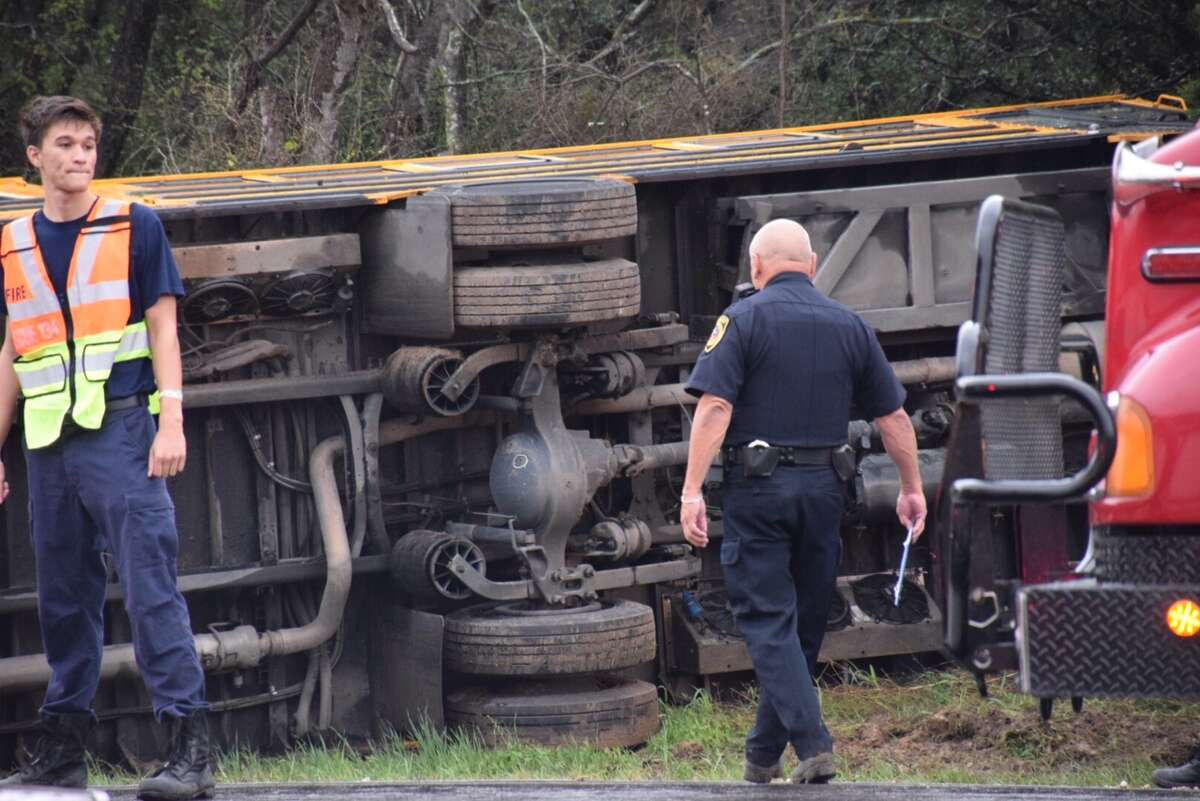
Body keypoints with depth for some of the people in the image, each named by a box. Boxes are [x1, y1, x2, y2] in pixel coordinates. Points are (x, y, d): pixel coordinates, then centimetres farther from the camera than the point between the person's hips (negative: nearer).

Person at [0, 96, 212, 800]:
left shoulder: (135, 226, 3)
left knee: (151, 586, -12)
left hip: (120, 430, -5)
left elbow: (163, 329, 0)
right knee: (63, 597, 9)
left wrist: (171, 420, -10)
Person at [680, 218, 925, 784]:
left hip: (758, 486, -4)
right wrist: (912, 487, 21)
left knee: (767, 621, -3)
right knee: (805, 622, 14)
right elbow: (893, 416, 11)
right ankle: (763, 755, 22)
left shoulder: (744, 319, -4)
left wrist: (693, 489, -16)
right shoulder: (849, 326, 9)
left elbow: (714, 407, -15)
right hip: (824, 487, 4)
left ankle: (812, 743, -17)